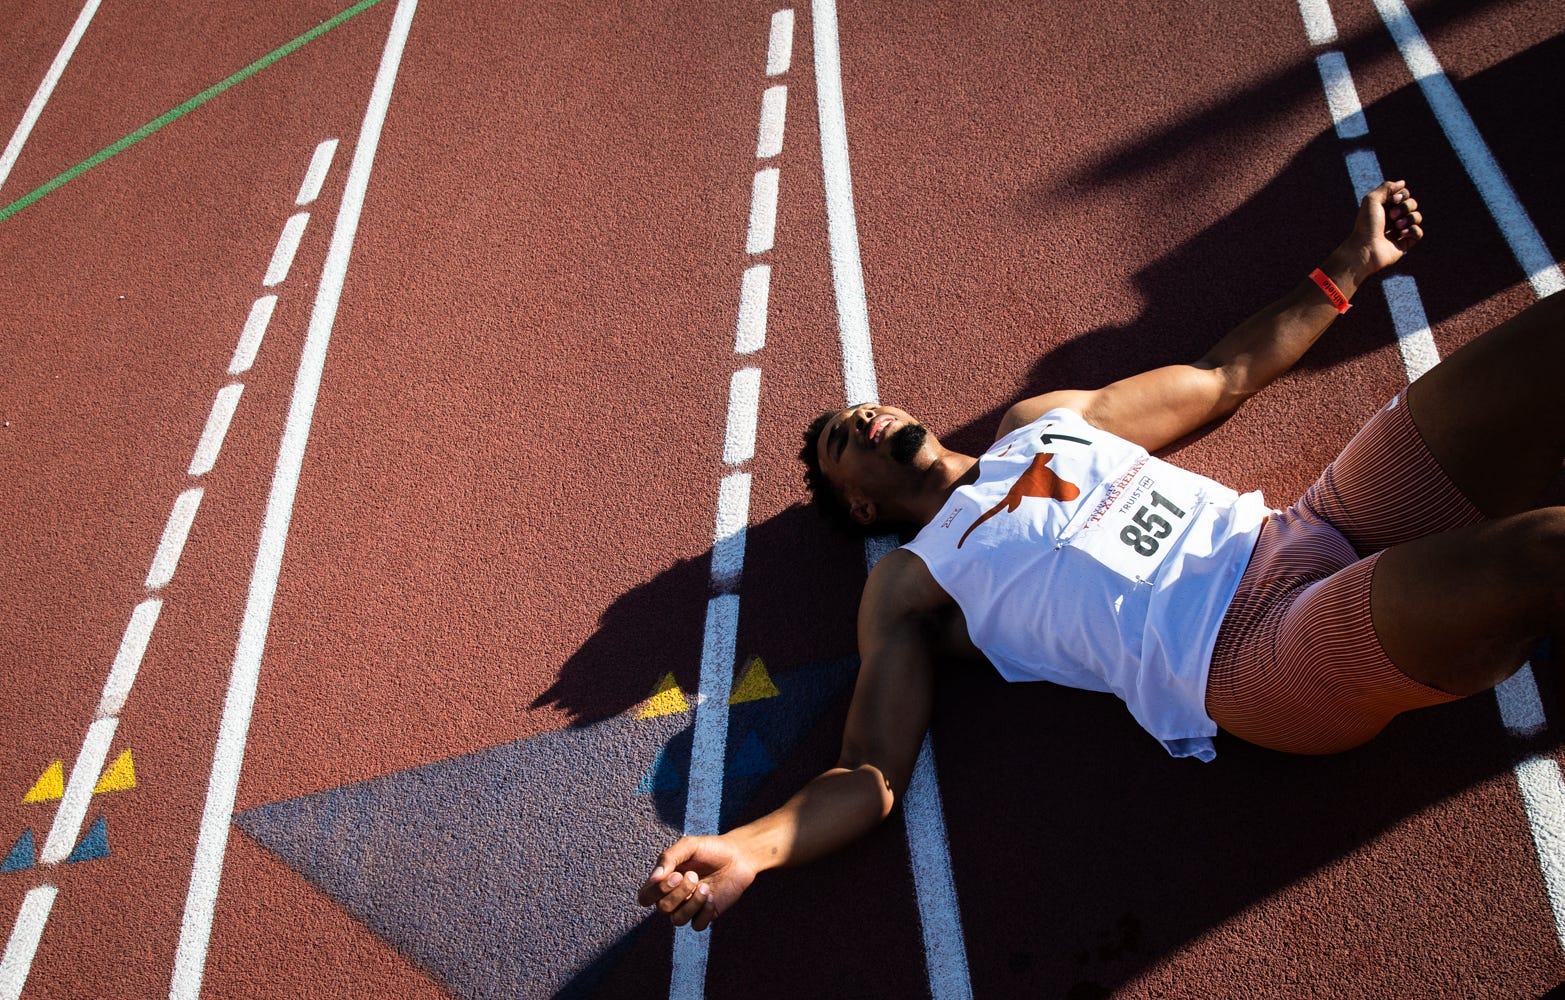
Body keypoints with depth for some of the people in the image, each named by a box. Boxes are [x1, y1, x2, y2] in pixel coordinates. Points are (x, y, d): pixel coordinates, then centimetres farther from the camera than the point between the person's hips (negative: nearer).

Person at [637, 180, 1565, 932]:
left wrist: (1347, 269, 37)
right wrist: (747, 849, -19)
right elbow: (873, 776, 1)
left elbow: (1223, 377, 34)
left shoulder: (1040, 421, 25)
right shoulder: (911, 586, 10)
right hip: (1253, 653, -6)